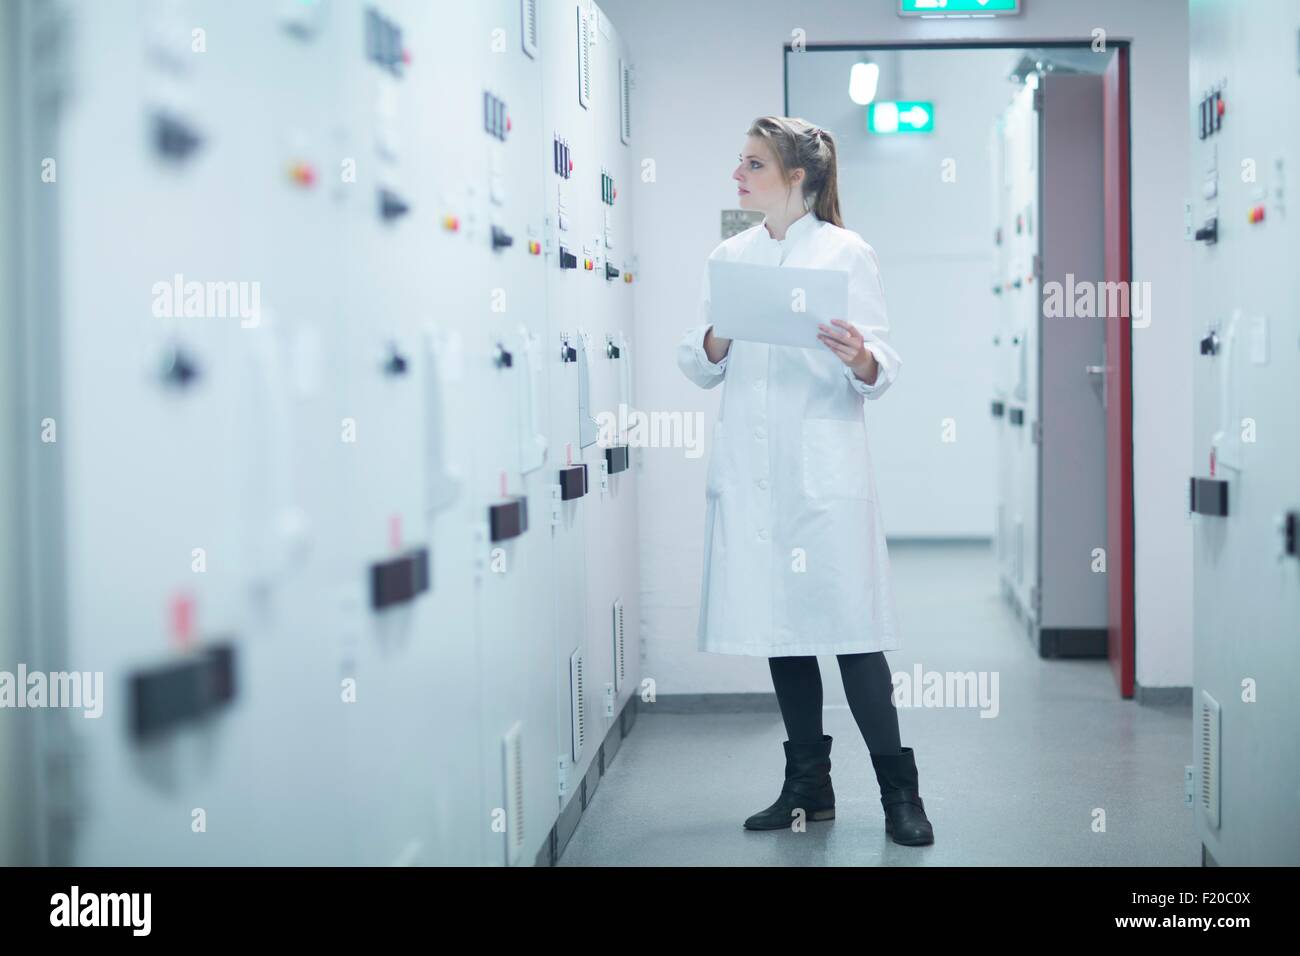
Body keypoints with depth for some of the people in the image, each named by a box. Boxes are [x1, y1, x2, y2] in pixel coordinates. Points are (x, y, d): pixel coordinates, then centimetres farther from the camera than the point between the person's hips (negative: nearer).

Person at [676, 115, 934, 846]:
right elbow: (697, 367, 10)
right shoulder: (729, 257, 13)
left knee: (850, 629, -6)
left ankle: (899, 792, 5)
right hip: (750, 470, 4)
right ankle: (809, 786, 21)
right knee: (778, 625, 9)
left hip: (825, 469, -4)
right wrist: (716, 341, -11)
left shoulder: (848, 254, 1)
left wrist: (862, 362, -26)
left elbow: (882, 371, -3)